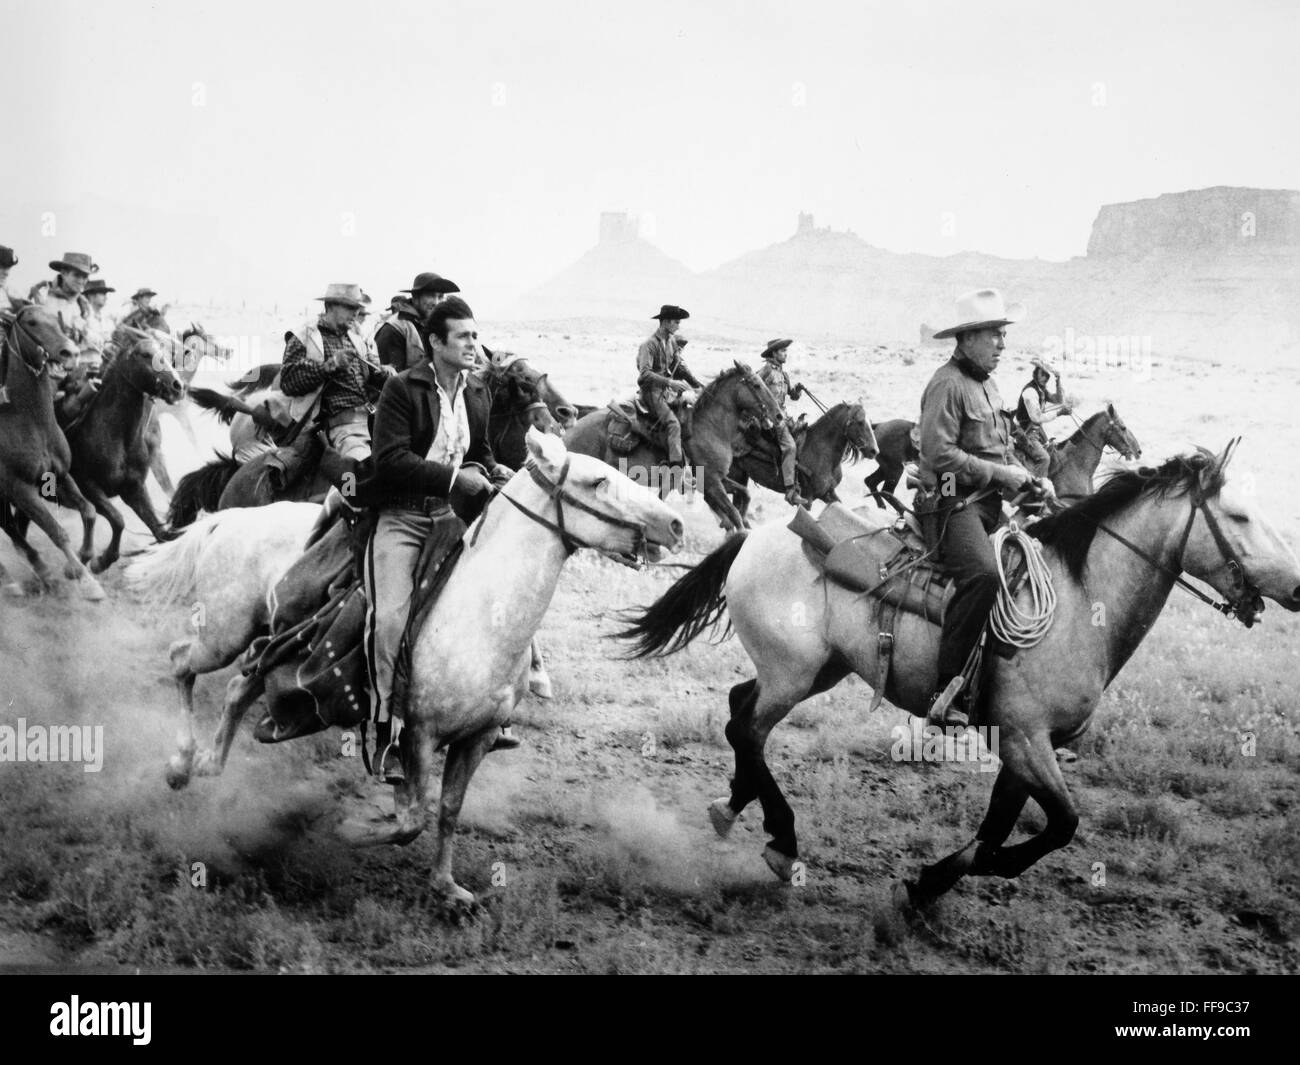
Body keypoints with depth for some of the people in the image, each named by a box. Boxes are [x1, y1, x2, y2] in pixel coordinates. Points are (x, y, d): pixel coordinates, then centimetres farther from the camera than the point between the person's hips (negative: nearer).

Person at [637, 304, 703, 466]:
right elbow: (645, 374, -27)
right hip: (652, 391, -9)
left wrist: (698, 384, 4)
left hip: (666, 391, 9)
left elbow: (679, 366, 16)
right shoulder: (650, 345, -17)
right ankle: (676, 465, -34)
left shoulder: (672, 341, 9)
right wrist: (670, 382, -36)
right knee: (673, 424, -24)